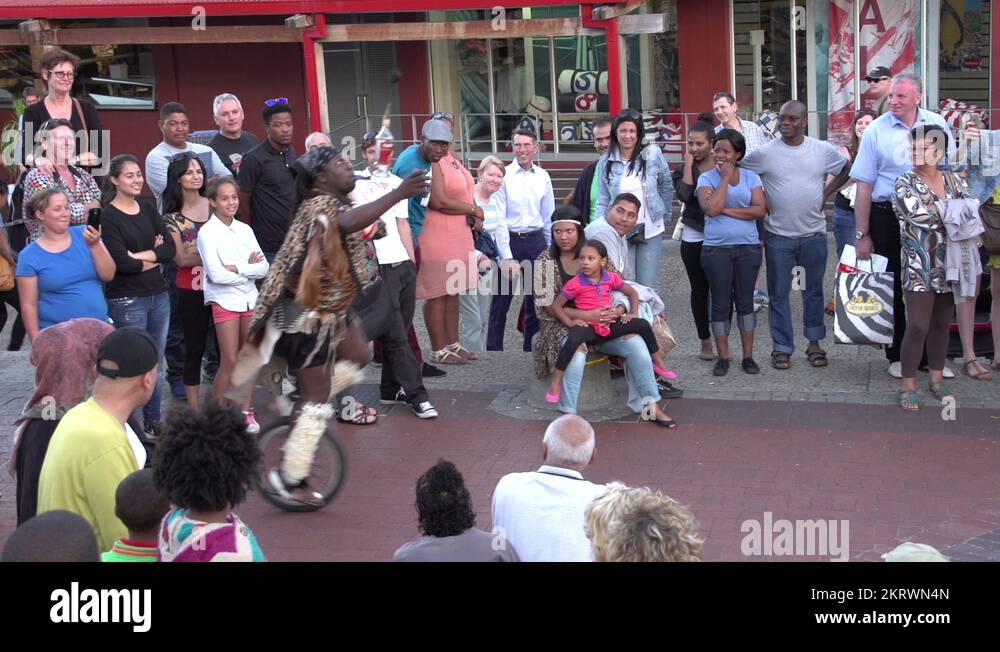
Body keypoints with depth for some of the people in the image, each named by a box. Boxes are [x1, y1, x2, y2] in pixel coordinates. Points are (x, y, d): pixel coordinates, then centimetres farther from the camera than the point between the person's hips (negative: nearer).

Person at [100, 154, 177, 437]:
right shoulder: (108, 216, -7)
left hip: (159, 296, 6)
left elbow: (171, 249, 0)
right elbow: (122, 262, -16)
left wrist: (139, 255, -12)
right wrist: (155, 256, -4)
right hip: (127, 300, -5)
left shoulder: (148, 210, 10)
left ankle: (153, 423, 21)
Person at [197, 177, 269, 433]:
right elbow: (215, 274, -15)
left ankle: (246, 411, 18)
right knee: (229, 362, -5)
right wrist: (249, 268, -7)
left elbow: (264, 267, 2)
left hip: (249, 299, 5)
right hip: (224, 300, -5)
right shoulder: (208, 232, -6)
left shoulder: (244, 230, 9)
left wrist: (237, 268, -13)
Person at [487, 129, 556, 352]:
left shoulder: (543, 177, 6)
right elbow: (499, 219, -9)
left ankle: (532, 347, 24)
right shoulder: (504, 176, -6)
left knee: (536, 300, 12)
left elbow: (549, 218, 12)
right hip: (509, 240, -4)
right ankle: (494, 348, 10)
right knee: (501, 302, 2)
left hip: (536, 241, 4)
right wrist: (507, 256, -14)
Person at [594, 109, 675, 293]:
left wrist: (665, 216, 11)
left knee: (649, 289, 2)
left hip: (650, 231, -1)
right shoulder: (605, 162, 1)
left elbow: (666, 186, 9)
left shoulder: (653, 154, -4)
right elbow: (603, 202, 5)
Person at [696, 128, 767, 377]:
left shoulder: (750, 177, 5)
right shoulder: (707, 178, 1)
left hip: (748, 247, 1)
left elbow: (760, 209, -8)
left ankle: (748, 356, 14)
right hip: (716, 248, -1)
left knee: (745, 301, 7)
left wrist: (726, 210, -12)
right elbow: (711, 208, -16)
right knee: (720, 303, 3)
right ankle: (723, 357, 12)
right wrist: (725, 178, -11)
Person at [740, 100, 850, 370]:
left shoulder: (823, 150, 0)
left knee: (814, 292, 12)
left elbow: (846, 169, 16)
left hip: (814, 234, 2)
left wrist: (826, 192, 4)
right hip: (778, 236, -1)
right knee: (779, 294, 4)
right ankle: (782, 348, 12)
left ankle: (814, 343, 23)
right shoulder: (764, 153, -6)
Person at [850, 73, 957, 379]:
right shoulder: (876, 130, -4)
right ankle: (898, 356, 17)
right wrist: (862, 235, -6)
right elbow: (864, 185, -4)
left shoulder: (937, 124, 3)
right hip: (888, 218, -2)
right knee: (894, 288, 5)